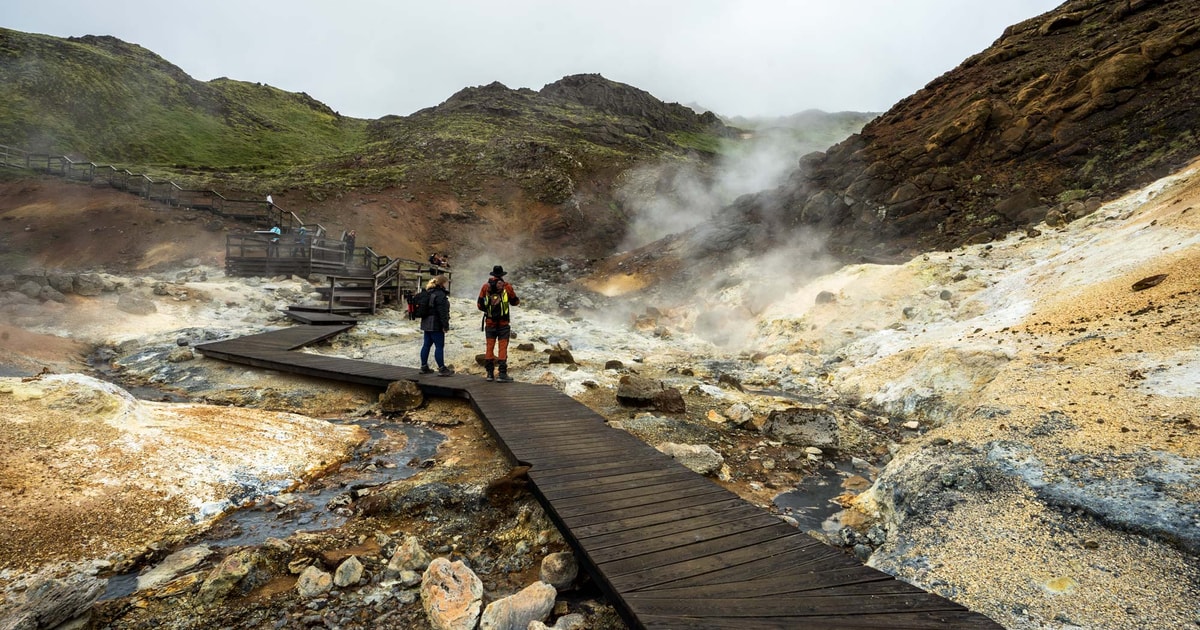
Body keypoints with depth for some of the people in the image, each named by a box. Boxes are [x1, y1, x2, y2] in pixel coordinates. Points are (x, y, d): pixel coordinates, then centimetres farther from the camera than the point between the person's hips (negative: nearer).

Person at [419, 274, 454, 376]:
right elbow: (442, 312, -20)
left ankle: (424, 367, 20)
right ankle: (442, 369, -1)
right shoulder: (440, 295, -16)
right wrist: (445, 326, -15)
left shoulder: (428, 293, 14)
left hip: (426, 324, 10)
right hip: (436, 325, -9)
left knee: (427, 345, 14)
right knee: (439, 346, -4)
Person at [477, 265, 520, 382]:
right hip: (503, 323, -2)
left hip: (489, 322, 3)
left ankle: (490, 373, 12)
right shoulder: (507, 287, -3)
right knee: (502, 347, -1)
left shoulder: (485, 287, 3)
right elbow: (515, 302, 7)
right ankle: (502, 374, -4)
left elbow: (479, 304, 5)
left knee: (490, 347, 9)